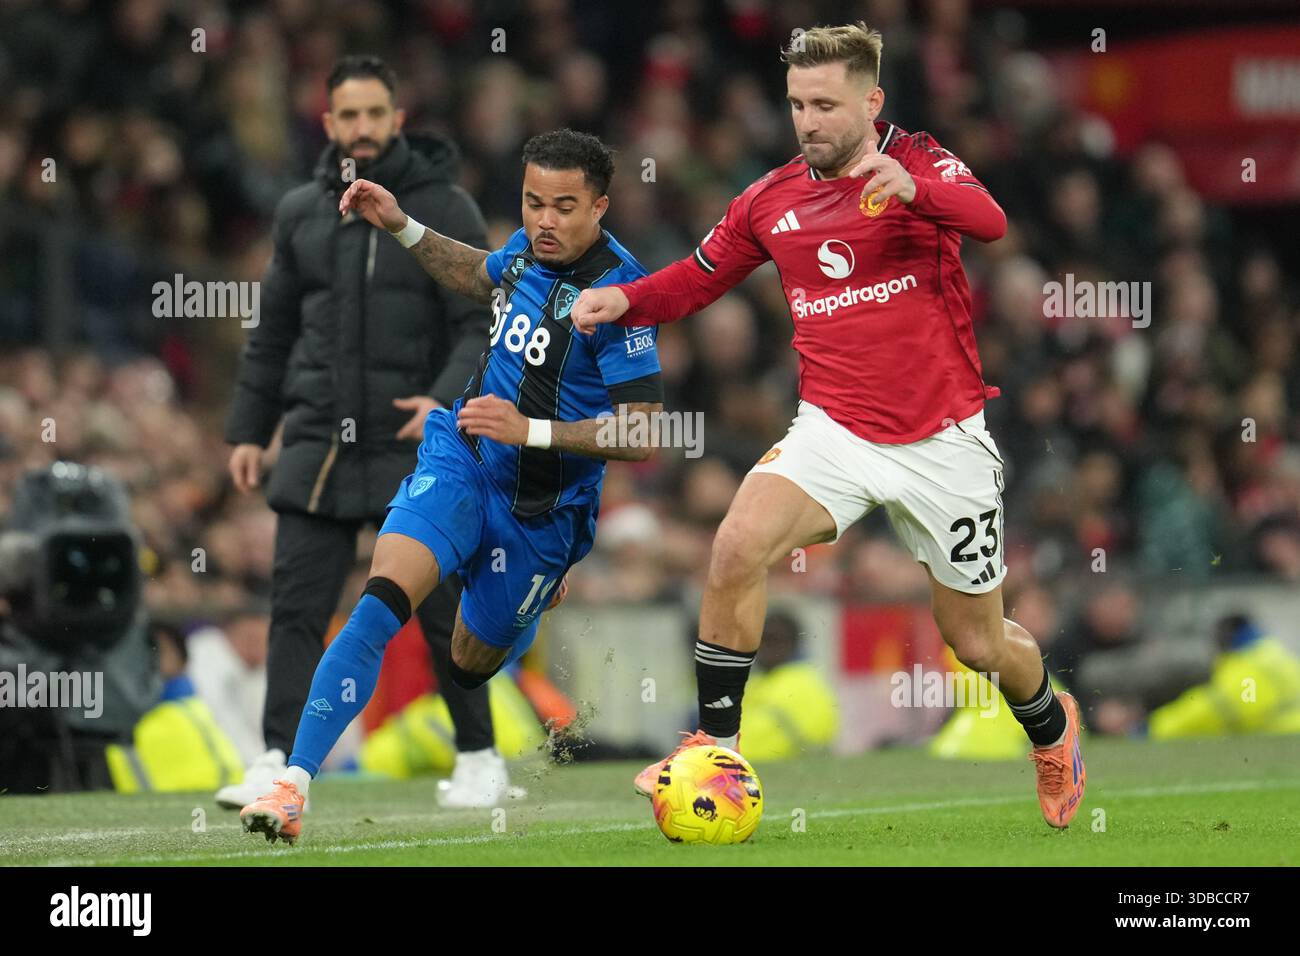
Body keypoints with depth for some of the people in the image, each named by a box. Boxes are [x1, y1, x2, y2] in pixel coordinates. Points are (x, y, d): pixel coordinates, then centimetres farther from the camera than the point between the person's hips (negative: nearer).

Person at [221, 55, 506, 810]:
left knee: (442, 610, 3)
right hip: (318, 448, 3)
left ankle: (480, 757, 15)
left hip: (415, 447, -3)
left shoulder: (445, 209, -2)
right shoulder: (301, 213, 10)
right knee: (297, 608, -5)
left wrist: (447, 398, -23)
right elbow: (274, 331, 17)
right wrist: (249, 429, 13)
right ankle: (280, 763, -6)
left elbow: (482, 324, -7)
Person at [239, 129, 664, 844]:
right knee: (384, 597, -22)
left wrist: (530, 430, -28)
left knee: (471, 666, 14)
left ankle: (545, 601, 51)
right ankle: (293, 784, -28)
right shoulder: (529, 249, -1)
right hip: (460, 461, 4)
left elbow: (641, 435, -22)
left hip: (539, 510, -4)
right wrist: (403, 229, 15)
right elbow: (482, 278, 27)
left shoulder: (616, 290, -20)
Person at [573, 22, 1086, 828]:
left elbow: (990, 221, -27)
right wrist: (624, 300, -6)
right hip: (834, 429, 3)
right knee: (738, 550, -25)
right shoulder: (771, 200, 5)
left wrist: (913, 188, -48)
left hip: (942, 441, -2)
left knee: (978, 642, 8)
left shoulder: (918, 163, -7)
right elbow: (699, 279, 16)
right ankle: (716, 751, -13)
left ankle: (1052, 729, 43)